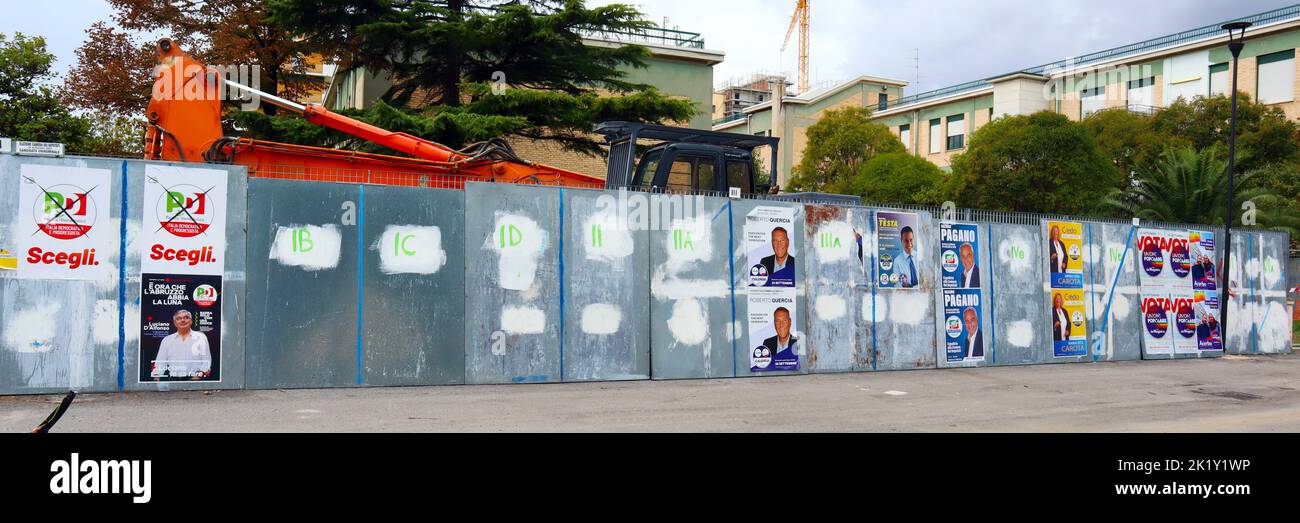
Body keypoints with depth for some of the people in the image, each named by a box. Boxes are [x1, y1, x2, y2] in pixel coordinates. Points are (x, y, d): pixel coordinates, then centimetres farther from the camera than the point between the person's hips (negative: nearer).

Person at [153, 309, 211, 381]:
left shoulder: (200, 337, 8)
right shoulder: (167, 340, 15)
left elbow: (206, 360, 4)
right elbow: (160, 362, 14)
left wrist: (200, 374, -10)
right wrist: (157, 376, -1)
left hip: (194, 378, -2)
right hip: (173, 381, 2)